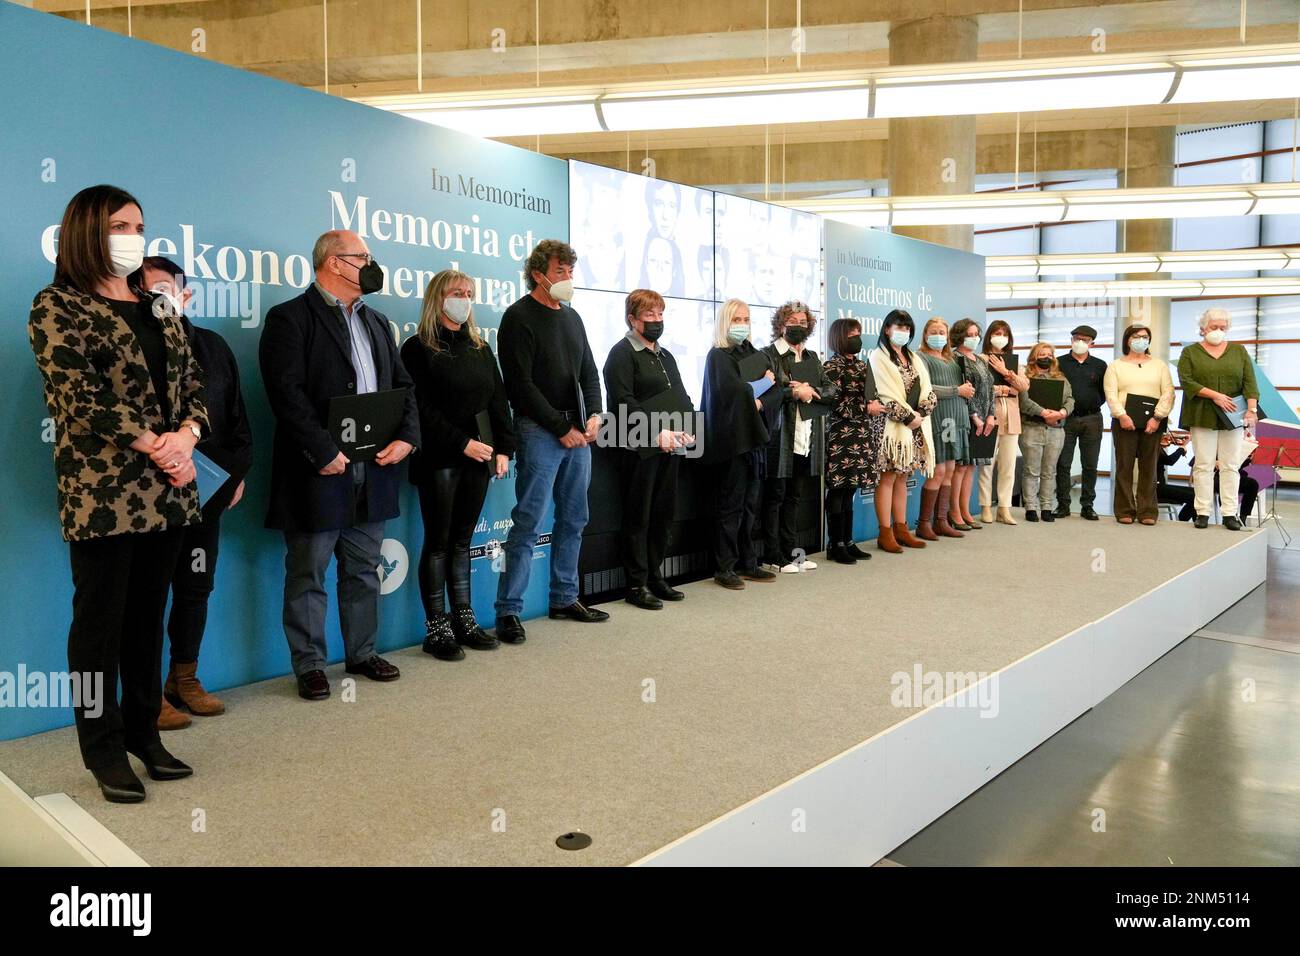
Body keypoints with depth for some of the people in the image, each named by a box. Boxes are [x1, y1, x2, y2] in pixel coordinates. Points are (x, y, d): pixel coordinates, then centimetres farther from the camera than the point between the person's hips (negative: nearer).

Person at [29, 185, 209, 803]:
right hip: (102, 491, -6)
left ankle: (144, 732, 24)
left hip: (166, 490, 6)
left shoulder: (156, 307, 16)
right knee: (100, 620, 3)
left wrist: (187, 434, -9)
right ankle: (105, 751, 14)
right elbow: (78, 397, -13)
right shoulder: (58, 306, -3)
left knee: (148, 614, 12)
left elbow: (191, 381, 11)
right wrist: (154, 446, -16)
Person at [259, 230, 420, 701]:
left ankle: (362, 652, 28)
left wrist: (406, 437, -1)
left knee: (364, 570, 15)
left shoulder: (376, 322, 18)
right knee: (307, 574, 5)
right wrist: (324, 452, -19)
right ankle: (309, 665, 15)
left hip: (373, 469, 7)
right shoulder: (290, 318, -6)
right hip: (319, 470, -7)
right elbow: (287, 393, -15)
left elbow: (402, 385, 15)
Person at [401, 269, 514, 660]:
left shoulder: (480, 347, 15)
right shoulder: (418, 348, -3)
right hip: (439, 459, -5)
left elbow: (498, 400, 11)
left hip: (478, 457, 5)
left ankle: (463, 619, 18)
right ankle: (436, 628, 9)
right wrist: (462, 443, -18)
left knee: (462, 540, 11)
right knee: (438, 542, 2)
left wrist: (504, 448, 0)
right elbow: (423, 409, -11)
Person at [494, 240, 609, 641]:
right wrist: (561, 428, -13)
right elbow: (521, 383, -12)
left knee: (573, 519, 12)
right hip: (539, 431, -7)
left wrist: (594, 416, 2)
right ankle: (508, 611, -2)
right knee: (529, 523, -8)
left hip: (579, 432, 8)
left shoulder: (571, 317, 17)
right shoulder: (519, 317, -5)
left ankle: (564, 599, 23)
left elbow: (589, 372, 20)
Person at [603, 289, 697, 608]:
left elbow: (682, 396, 18)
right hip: (640, 447, -8)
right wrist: (657, 432, -20)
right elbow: (624, 402, -15)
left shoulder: (665, 355, 21)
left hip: (670, 446, 8)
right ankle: (637, 585, 6)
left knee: (664, 513, 10)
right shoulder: (622, 353, -4)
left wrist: (687, 428, 0)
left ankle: (655, 577, 21)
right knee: (639, 517, -1)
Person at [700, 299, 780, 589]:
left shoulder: (754, 354, 17)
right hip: (731, 438, -6)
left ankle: (748, 564, 16)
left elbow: (777, 391, 7)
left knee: (751, 505, 9)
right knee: (730, 506, -3)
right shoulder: (718, 355, -3)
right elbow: (733, 390, -20)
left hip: (754, 437, 6)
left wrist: (759, 403, -11)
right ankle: (724, 568, 3)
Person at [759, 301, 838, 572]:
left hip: (807, 437, 6)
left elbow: (830, 392, 11)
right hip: (779, 435, -6)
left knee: (794, 497, 12)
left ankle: (790, 552, 21)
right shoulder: (769, 355, -3)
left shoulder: (812, 357, 17)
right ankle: (773, 557, 8)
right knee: (775, 496, 2)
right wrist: (794, 392, -14)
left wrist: (810, 392, -7)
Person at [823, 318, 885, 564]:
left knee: (850, 490, 10)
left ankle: (848, 542, 16)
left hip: (862, 435, 7)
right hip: (841, 435, -7)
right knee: (837, 491, -3)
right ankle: (835, 545, 3)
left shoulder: (861, 365, 16)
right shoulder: (832, 366, -6)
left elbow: (870, 397, 21)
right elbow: (834, 403, -14)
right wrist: (866, 408, -15)